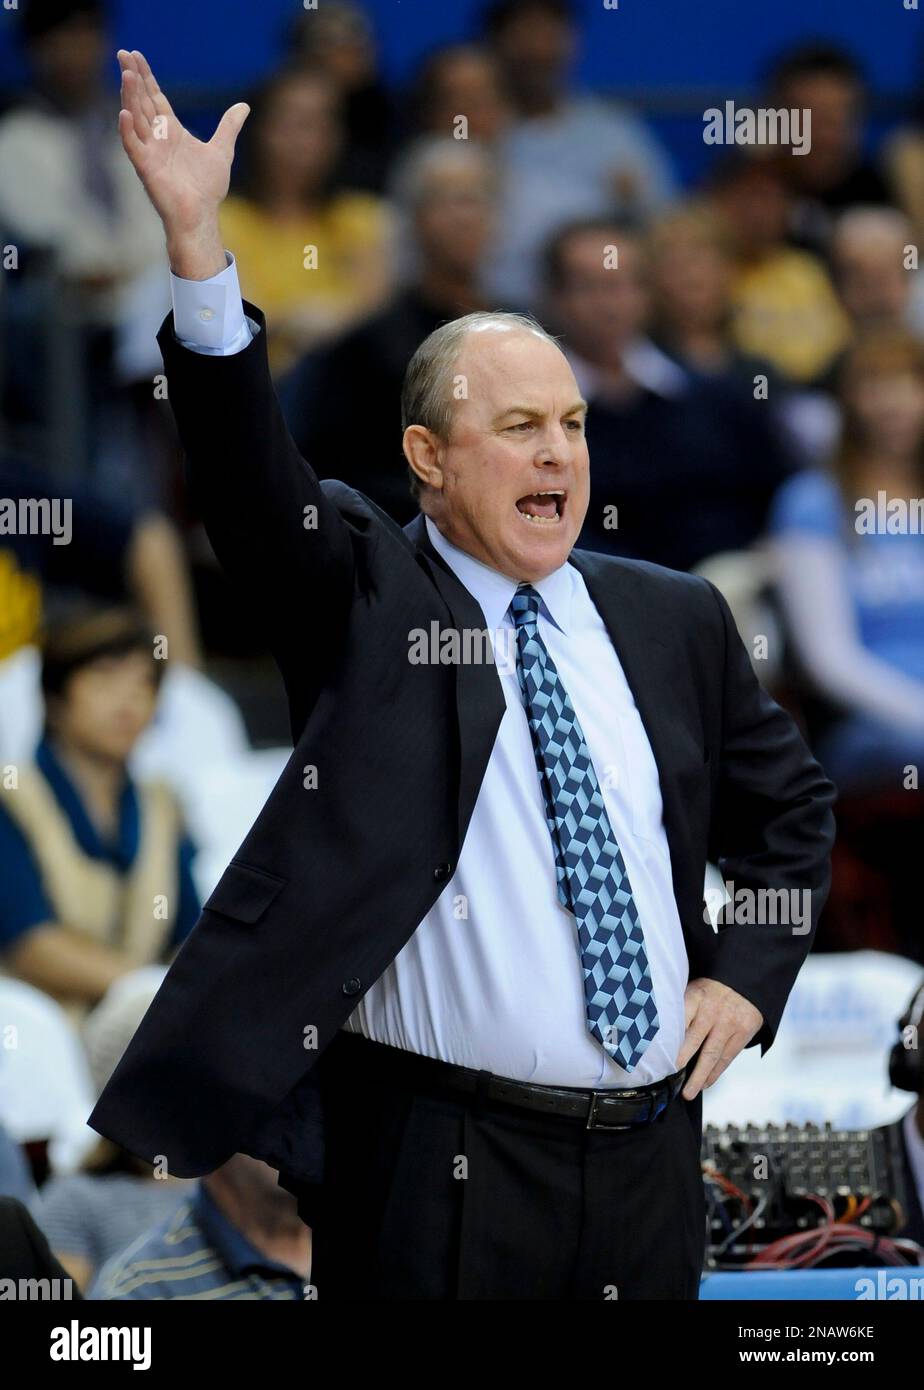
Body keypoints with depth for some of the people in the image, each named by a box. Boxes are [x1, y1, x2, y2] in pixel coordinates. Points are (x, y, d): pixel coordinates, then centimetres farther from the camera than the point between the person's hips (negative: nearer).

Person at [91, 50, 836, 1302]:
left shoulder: (673, 620, 12)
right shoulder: (364, 596, 0)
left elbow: (790, 801, 24)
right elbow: (248, 469, -16)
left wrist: (749, 977, 9)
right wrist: (194, 237, -29)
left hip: (651, 1154, 4)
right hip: (436, 1166, -4)